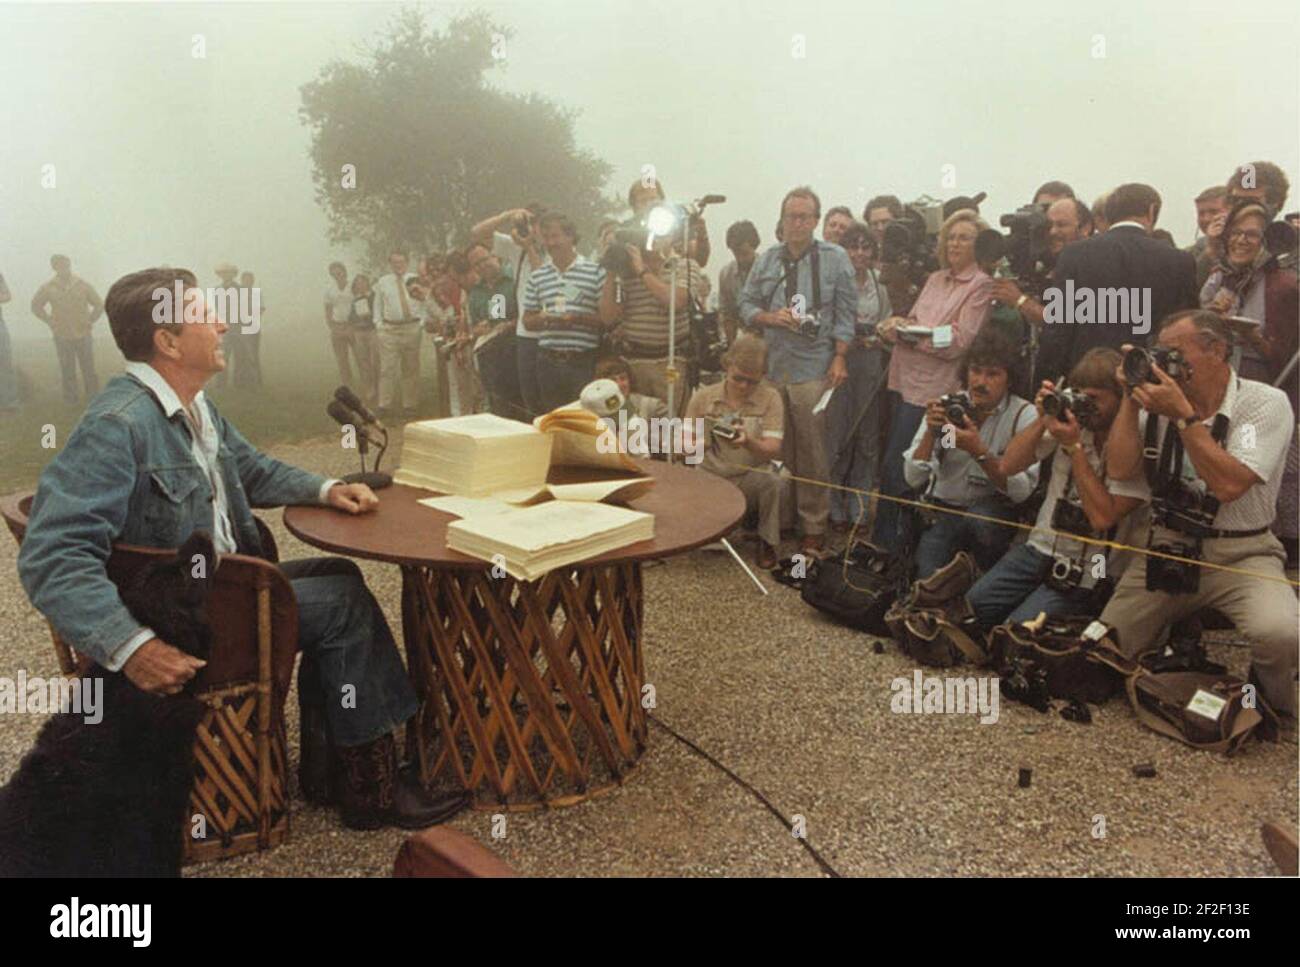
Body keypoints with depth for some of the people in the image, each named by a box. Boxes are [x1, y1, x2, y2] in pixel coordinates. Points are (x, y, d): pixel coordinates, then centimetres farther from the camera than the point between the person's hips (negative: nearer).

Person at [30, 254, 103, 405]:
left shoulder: (83, 285, -5)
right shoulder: (48, 288, -4)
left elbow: (99, 305, 4)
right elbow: (36, 306, 11)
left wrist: (90, 321, -2)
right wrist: (50, 322, 3)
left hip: (83, 334, 0)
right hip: (62, 336, 0)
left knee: (88, 367, 7)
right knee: (67, 370, 8)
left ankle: (93, 396, 19)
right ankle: (70, 397, 19)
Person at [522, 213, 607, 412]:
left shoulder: (595, 272, -1)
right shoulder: (537, 276, 12)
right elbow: (527, 321, 15)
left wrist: (577, 319, -16)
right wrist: (541, 319, -6)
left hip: (584, 362, -4)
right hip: (549, 363, 4)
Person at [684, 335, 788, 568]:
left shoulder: (770, 398, -1)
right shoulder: (702, 397, 4)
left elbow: (773, 450, -9)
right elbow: (685, 440, 4)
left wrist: (748, 442, -30)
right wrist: (693, 446, -21)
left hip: (751, 478, -1)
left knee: (775, 482, -34)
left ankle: (766, 544, -7)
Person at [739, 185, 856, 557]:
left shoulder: (835, 259, 1)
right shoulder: (767, 260, 12)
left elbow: (845, 313, 0)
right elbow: (747, 304, 13)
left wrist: (840, 358, -7)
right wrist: (770, 317, -7)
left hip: (813, 369, -4)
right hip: (771, 367, 4)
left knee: (812, 451, -3)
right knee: (775, 449, 9)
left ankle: (813, 527, 6)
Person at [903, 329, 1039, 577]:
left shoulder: (1024, 415, -8)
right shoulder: (946, 406, -1)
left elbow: (1022, 490, -18)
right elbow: (913, 479, -7)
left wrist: (979, 451, -28)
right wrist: (930, 433, -22)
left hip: (995, 514, 0)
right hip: (942, 513, 0)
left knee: (980, 515, -35)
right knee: (929, 582, -27)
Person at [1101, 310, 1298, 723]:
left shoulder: (1265, 403, -8)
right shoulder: (1159, 403, 6)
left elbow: (1227, 485, -21)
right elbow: (1119, 468, -6)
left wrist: (1184, 415, -20)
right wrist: (1131, 396, -8)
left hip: (1240, 555, -4)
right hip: (1167, 548, 4)